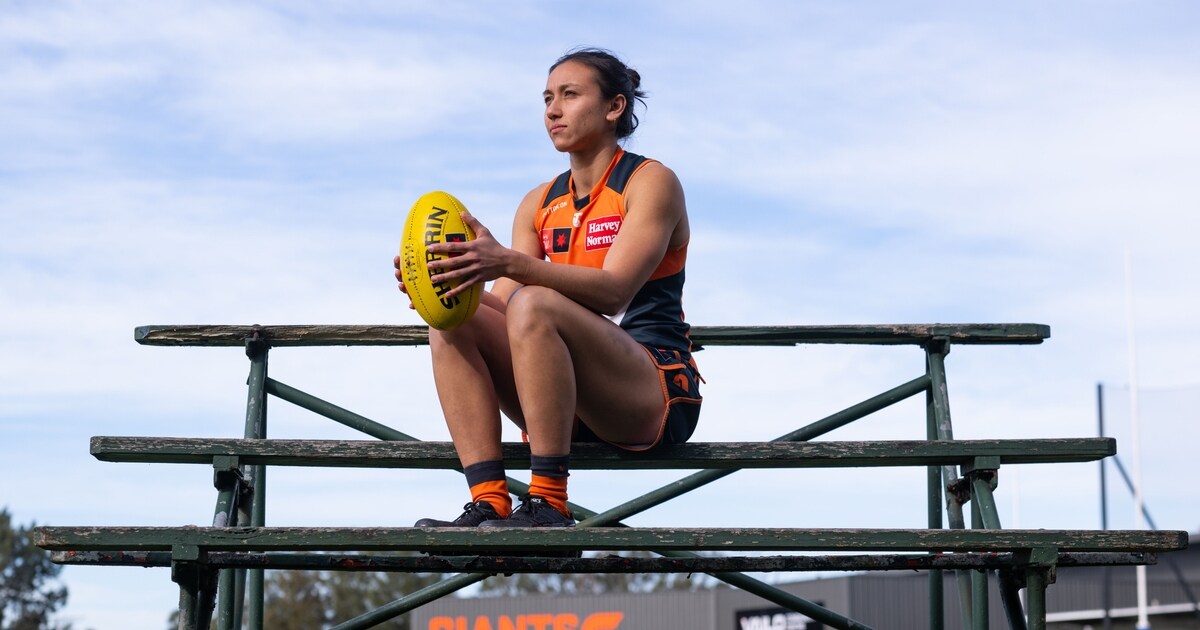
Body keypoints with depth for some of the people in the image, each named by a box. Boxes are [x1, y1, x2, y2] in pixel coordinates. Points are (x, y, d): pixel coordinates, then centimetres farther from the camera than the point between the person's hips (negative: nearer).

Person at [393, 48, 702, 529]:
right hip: (572, 404, 6)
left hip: (656, 392, -6)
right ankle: (489, 504, -25)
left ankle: (548, 505, -32)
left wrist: (508, 263, -32)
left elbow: (613, 291, -19)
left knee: (533, 305, -31)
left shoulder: (651, 182, -3)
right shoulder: (539, 205, 16)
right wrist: (463, 276, -19)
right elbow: (501, 301, 4)